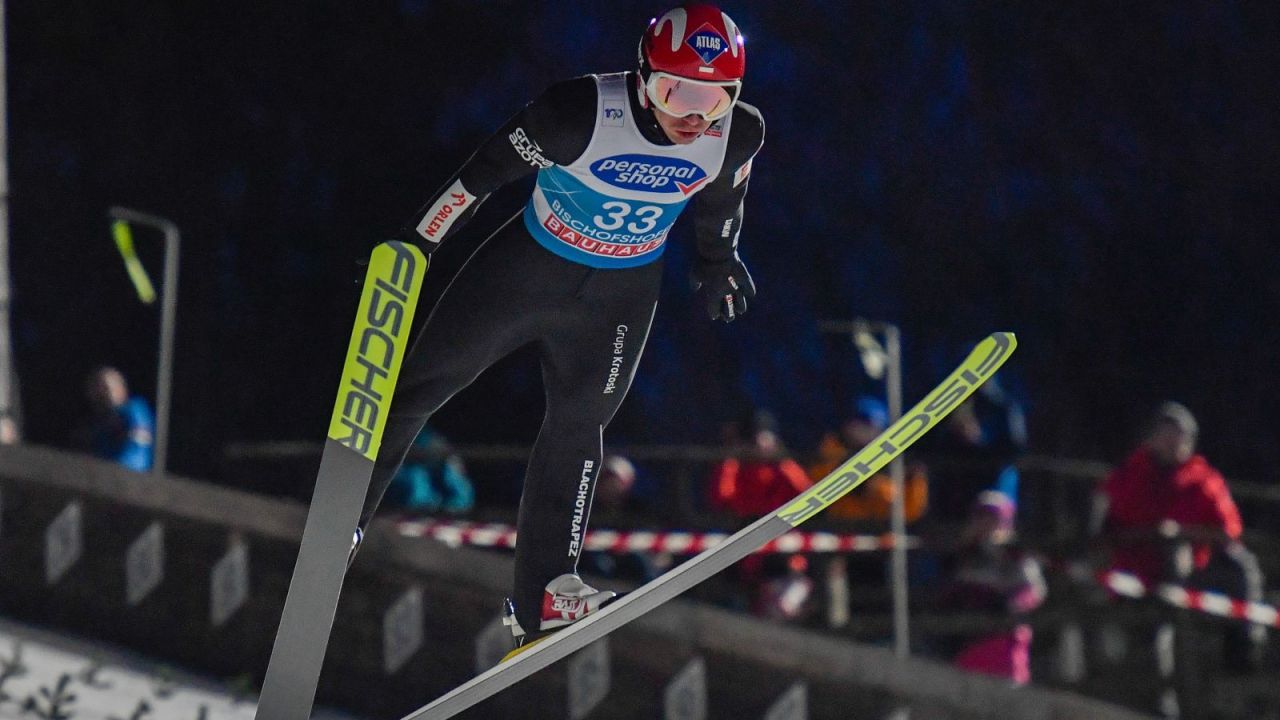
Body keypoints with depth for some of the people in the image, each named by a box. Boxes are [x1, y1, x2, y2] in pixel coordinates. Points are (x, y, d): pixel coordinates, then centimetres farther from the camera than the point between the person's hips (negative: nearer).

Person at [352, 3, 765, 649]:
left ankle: (541, 595, 5)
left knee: (578, 425, 2)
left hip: (621, 293, 2)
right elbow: (485, 171, -21)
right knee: (421, 383, 4)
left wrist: (717, 259, 20)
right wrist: (416, 243, -14)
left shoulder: (737, 135, -19)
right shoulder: (582, 113, -32)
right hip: (530, 262, -2)